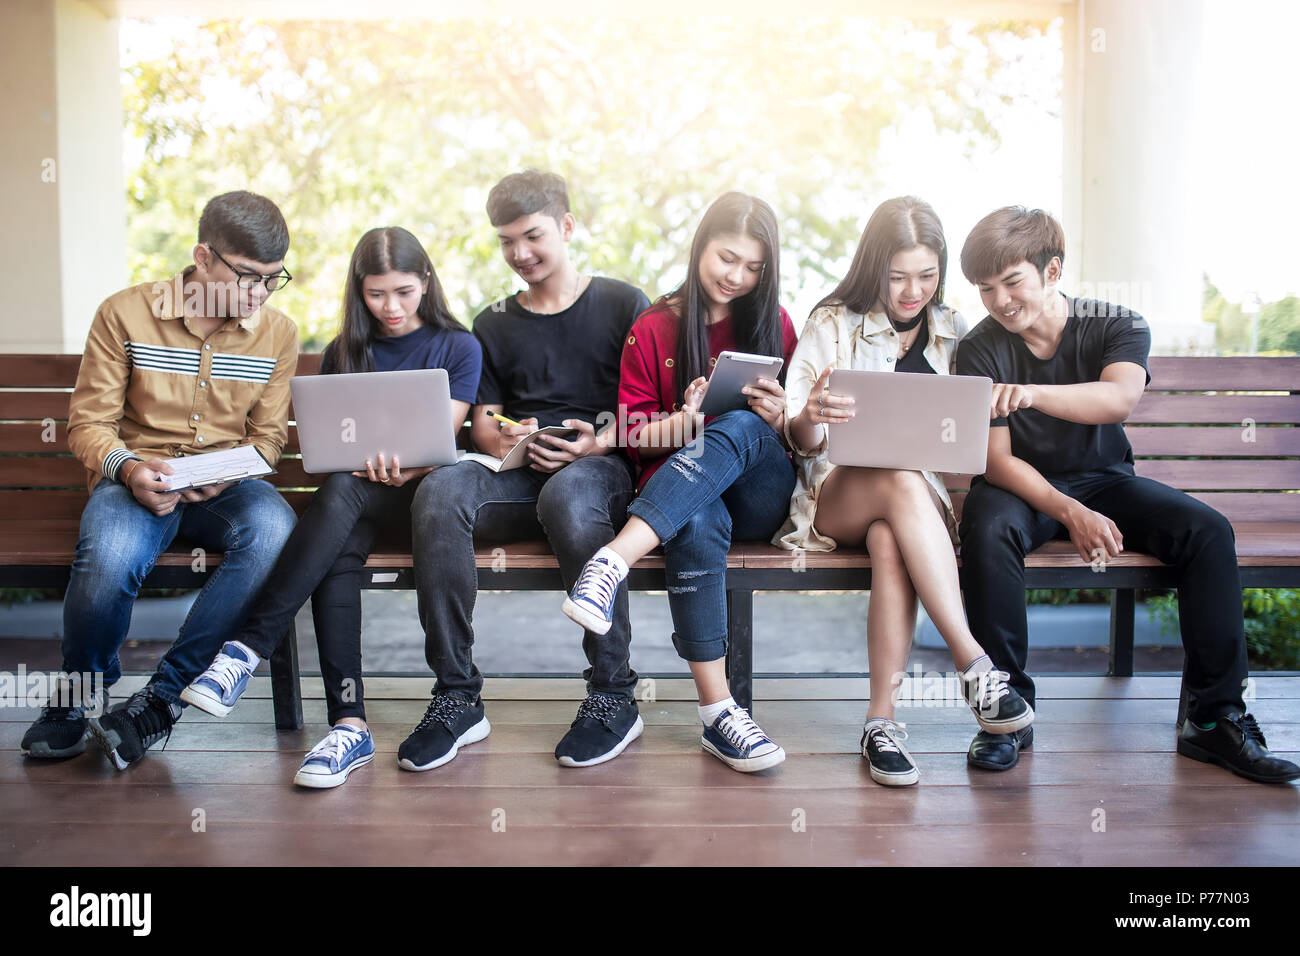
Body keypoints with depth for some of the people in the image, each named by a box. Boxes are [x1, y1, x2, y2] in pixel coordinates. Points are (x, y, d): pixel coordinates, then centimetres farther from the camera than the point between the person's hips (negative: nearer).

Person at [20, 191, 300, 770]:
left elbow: (268, 435, 6)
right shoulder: (125, 314, -2)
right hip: (135, 480, -1)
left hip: (224, 485, 2)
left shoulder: (278, 333, 4)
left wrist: (222, 478, -14)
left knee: (274, 531, -35)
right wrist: (127, 468, -22)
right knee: (108, 557, -36)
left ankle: (159, 699, -23)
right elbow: (89, 423, 0)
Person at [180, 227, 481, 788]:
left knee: (341, 493, -35)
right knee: (338, 555, -33)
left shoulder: (458, 347, 7)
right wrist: (365, 461, -15)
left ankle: (250, 647, -37)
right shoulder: (344, 354, 16)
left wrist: (402, 468, -24)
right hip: (358, 495, 3)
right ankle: (349, 725, -37)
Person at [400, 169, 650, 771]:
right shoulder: (494, 325, 23)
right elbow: (482, 422, 18)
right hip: (518, 476, 4)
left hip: (599, 471, -3)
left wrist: (603, 442, -14)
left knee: (567, 494, -41)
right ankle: (457, 697, -25)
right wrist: (504, 442, -6)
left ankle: (613, 695, -27)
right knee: (440, 490, -30)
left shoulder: (623, 304, 11)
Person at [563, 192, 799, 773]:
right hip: (680, 495, -1)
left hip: (760, 496, 1)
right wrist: (683, 421, -18)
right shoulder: (652, 332, 8)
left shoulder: (772, 325, 13)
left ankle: (613, 562, -47)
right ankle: (718, 712, -37)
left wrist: (778, 417, -11)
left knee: (742, 427, -34)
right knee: (699, 525, -38)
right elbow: (634, 435, 4)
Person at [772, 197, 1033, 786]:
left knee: (889, 539, -36)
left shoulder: (955, 334, 14)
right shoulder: (832, 324, 7)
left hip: (926, 493, 1)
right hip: (834, 497, -1)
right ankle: (973, 664, -37)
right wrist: (811, 417, -25)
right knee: (902, 483, -37)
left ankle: (881, 719, -32)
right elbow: (801, 443, -1)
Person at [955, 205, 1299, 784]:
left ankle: (1214, 716, -13)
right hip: (1024, 487, -1)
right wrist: (1070, 513, -31)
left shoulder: (1118, 326, -7)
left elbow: (1119, 398, -31)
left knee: (1208, 530, -23)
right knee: (985, 526, -35)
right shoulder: (980, 351, -9)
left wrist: (1033, 392, -50)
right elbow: (998, 459, -15)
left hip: (1104, 479, 2)